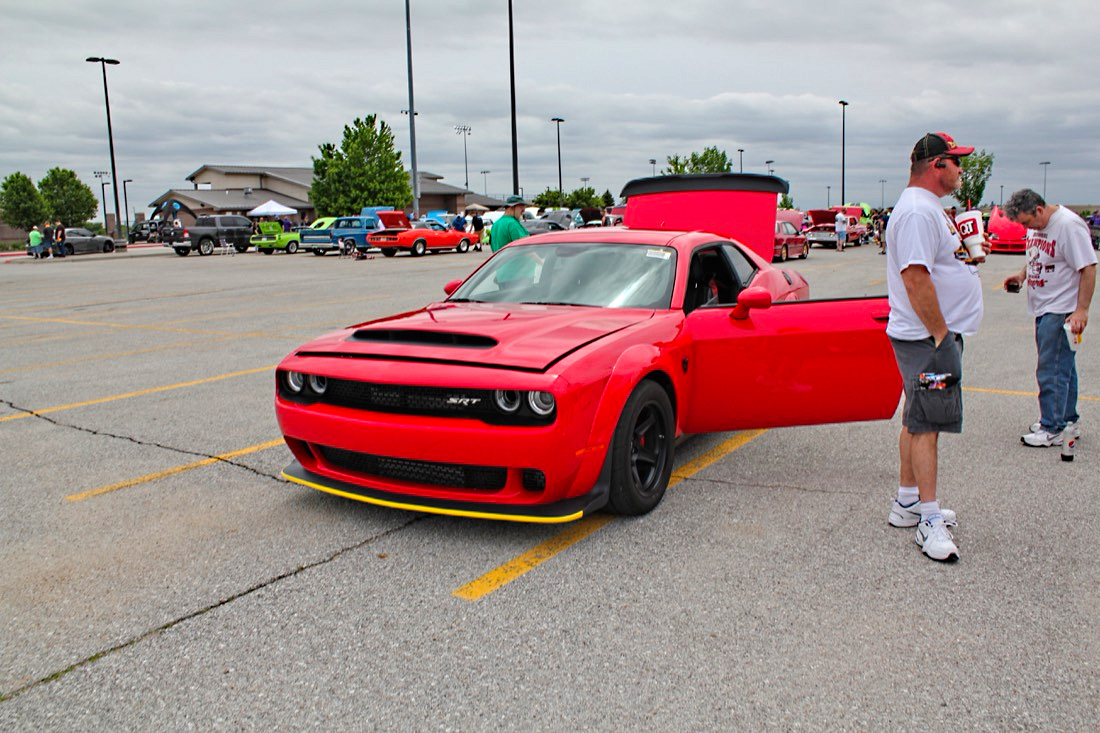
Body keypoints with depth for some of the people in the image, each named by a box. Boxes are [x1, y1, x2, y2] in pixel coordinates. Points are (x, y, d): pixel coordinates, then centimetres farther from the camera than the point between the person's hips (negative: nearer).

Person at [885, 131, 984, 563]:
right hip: (928, 337, -11)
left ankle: (907, 503, 26)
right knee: (925, 424, -6)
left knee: (917, 421, 16)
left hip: (934, 334, 11)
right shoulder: (918, 211, -18)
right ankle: (929, 520, 1)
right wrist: (941, 335, -23)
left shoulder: (927, 208, 18)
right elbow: (916, 278, -25)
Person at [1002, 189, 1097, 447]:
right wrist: (1022, 275, 7)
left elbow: (1088, 268, -18)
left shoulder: (1069, 225, -17)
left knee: (1052, 370, -5)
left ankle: (1053, 428, 4)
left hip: (1062, 310, -9)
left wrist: (1081, 310, -21)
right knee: (1062, 367, 17)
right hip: (1044, 309, 9)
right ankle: (1068, 421, 28)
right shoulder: (1038, 225, 10)